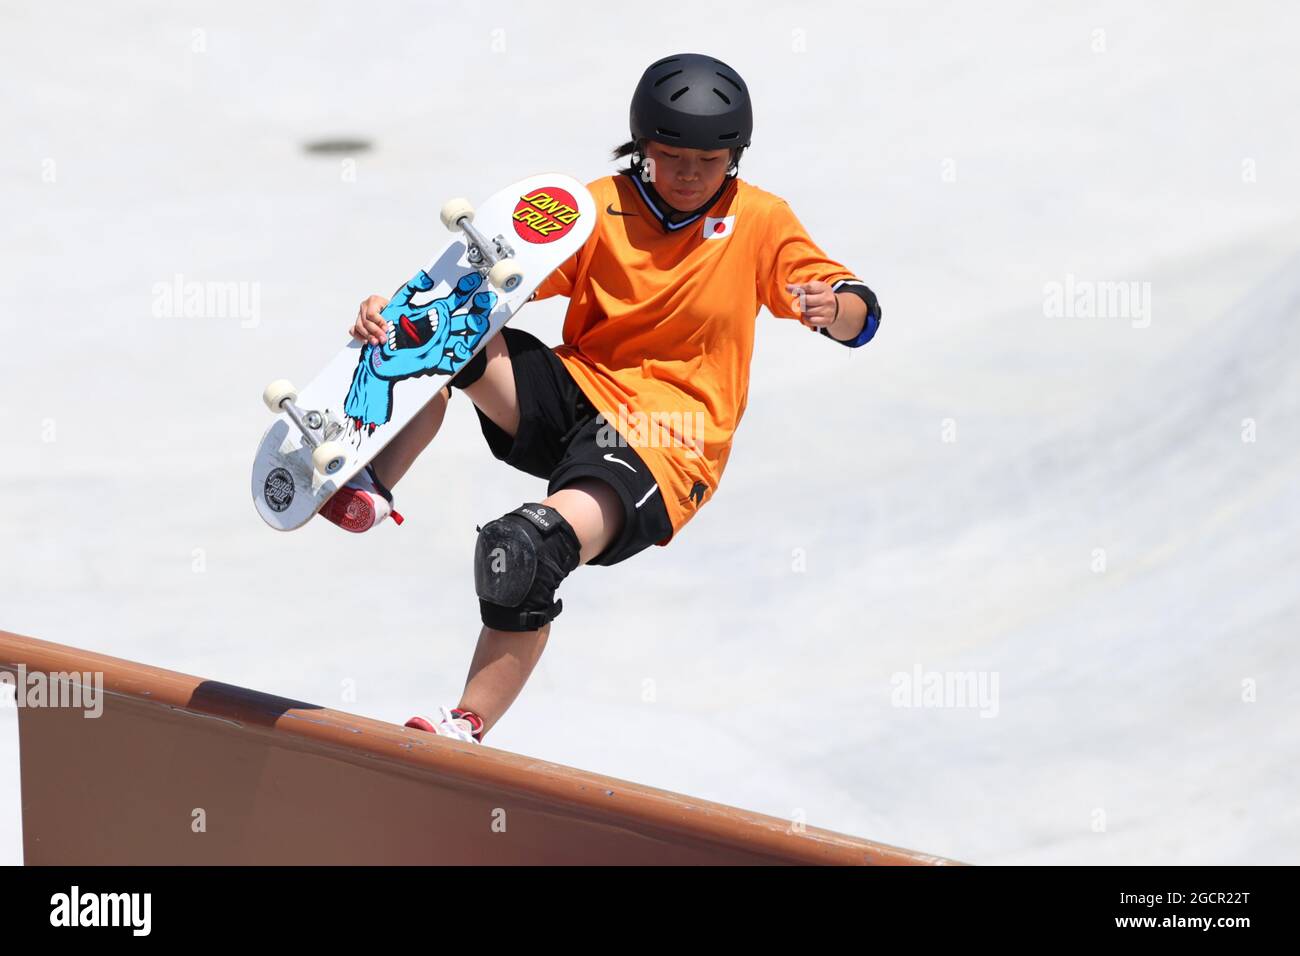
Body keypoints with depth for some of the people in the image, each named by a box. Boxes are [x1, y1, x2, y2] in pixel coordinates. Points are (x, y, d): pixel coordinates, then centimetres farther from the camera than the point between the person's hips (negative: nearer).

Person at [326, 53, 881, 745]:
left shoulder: (761, 220, 2)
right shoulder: (599, 208, 4)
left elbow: (861, 316, 1)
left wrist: (831, 309, -24)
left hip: (670, 439, -3)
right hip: (573, 395, 4)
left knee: (525, 557, -30)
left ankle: (467, 730, -23)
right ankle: (370, 489, -26)